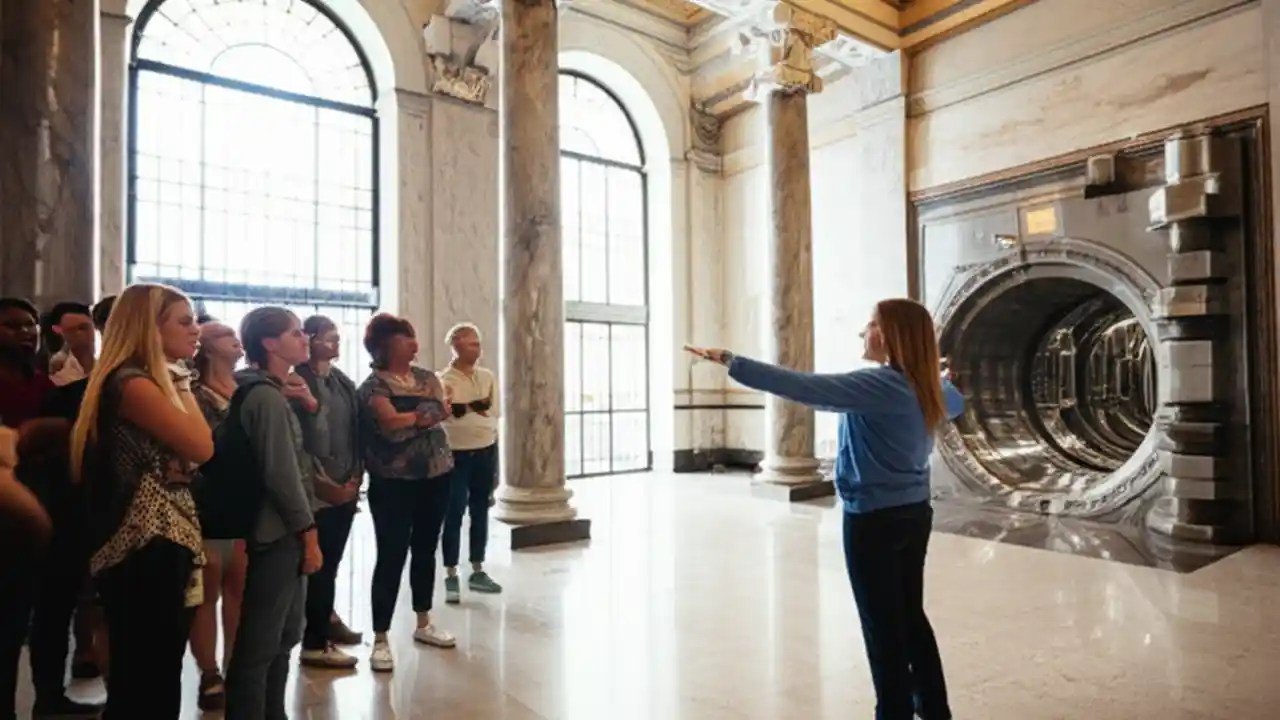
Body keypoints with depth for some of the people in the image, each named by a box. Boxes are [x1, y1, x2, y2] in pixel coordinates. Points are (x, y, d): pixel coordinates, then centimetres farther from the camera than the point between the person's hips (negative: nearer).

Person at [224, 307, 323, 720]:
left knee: (283, 635, 20)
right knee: (260, 642, 0)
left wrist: (309, 407, 7)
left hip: (283, 532, 10)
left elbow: (302, 458, 20)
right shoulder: (266, 396, -16)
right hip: (277, 533, -10)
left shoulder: (272, 392, 14)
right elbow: (282, 475, -20)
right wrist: (309, 535, -15)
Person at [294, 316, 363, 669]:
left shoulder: (344, 382, 12)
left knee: (332, 560, 16)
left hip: (346, 488, 7)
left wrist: (356, 477, 3)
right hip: (318, 491, -6)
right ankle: (314, 643, 13)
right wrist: (324, 483, -13)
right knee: (320, 563, 1)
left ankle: (325, 620, 34)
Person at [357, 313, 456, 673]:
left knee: (426, 551, 15)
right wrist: (428, 414, -7)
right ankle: (380, 640, 10)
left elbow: (444, 411, -4)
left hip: (435, 476, 6)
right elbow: (390, 422, -22)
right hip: (394, 483, -6)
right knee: (391, 557, -2)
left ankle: (423, 624, 30)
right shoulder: (374, 385, -8)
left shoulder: (428, 377, 9)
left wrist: (409, 418, -16)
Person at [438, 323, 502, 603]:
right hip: (456, 455, -5)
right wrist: (476, 406, -15)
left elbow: (493, 416, 9)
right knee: (454, 516, 1)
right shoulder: (443, 380, -9)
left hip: (486, 452, 5)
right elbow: (446, 417, -18)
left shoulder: (488, 377, 6)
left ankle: (477, 572, 25)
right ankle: (451, 577, 12)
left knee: (480, 513, 13)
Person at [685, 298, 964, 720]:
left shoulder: (878, 385, -21)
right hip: (914, 514, 9)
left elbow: (800, 387, -28)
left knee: (883, 627, 5)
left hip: (874, 522, -9)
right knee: (911, 618, 22)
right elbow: (955, 403, 29)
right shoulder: (929, 389, 5)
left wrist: (731, 363, -28)